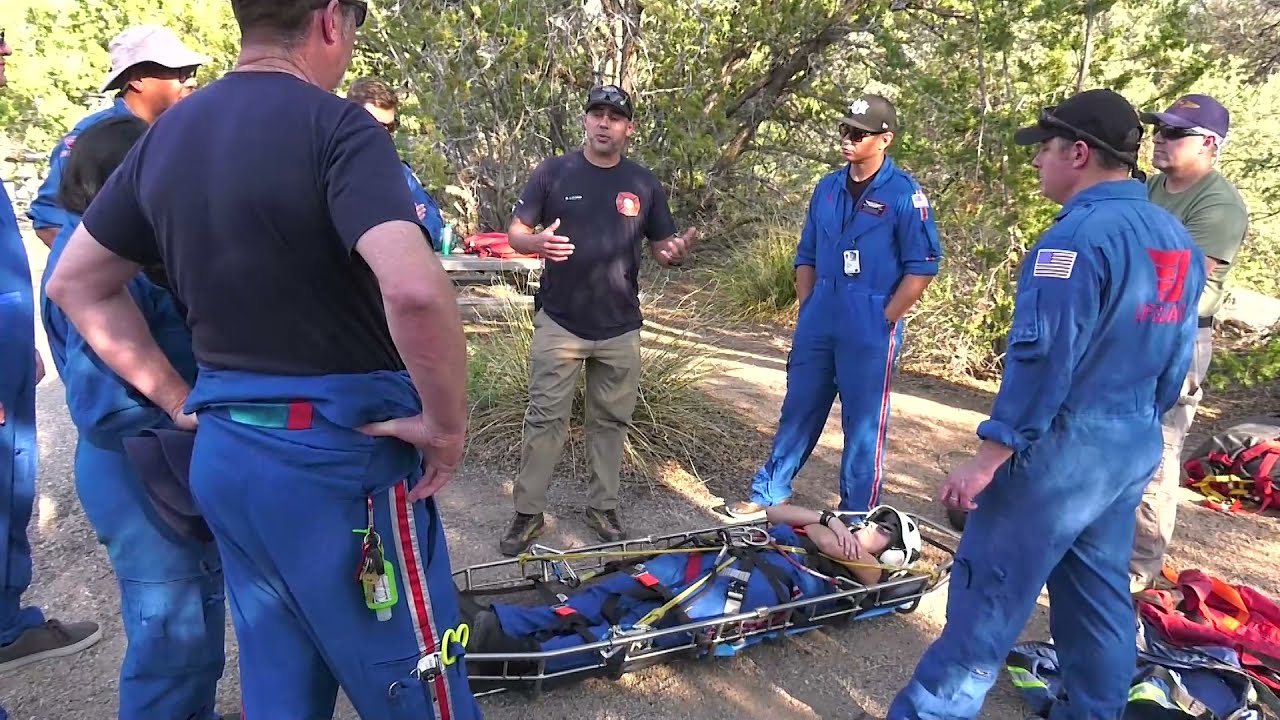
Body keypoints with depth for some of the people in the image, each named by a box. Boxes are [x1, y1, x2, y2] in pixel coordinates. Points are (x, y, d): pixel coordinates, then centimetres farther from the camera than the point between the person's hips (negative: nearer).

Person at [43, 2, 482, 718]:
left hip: (220, 450, 8)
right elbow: (416, 291, -31)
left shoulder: (167, 133, 9)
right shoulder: (336, 125, -15)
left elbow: (76, 283, 16)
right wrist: (447, 424, -16)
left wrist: (179, 397, 14)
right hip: (339, 453, -8)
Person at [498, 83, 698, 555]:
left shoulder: (644, 184, 6)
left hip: (620, 328, 2)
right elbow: (515, 233, 2)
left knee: (611, 420, 10)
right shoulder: (553, 172, 0)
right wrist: (539, 242, -22)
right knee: (545, 418, 1)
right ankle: (528, 512, 11)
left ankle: (603, 506, 24)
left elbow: (661, 246, 10)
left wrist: (674, 252, -15)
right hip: (559, 323, -2)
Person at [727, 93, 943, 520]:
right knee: (798, 411, 14)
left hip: (870, 332, -5)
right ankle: (769, 494, 27)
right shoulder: (827, 189, 9)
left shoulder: (904, 193, -9)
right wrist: (805, 311, 9)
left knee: (863, 423, 4)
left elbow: (923, 267, -10)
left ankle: (856, 518, 18)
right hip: (817, 324, 6)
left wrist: (884, 320, -9)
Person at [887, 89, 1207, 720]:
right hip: (1133, 447, 9)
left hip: (1061, 447, -9)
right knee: (1099, 597, 18)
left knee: (988, 592, -1)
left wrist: (988, 457, -21)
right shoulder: (1177, 239, 10)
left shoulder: (1079, 234, -18)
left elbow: (1043, 357, -24)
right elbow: (1174, 358, 15)